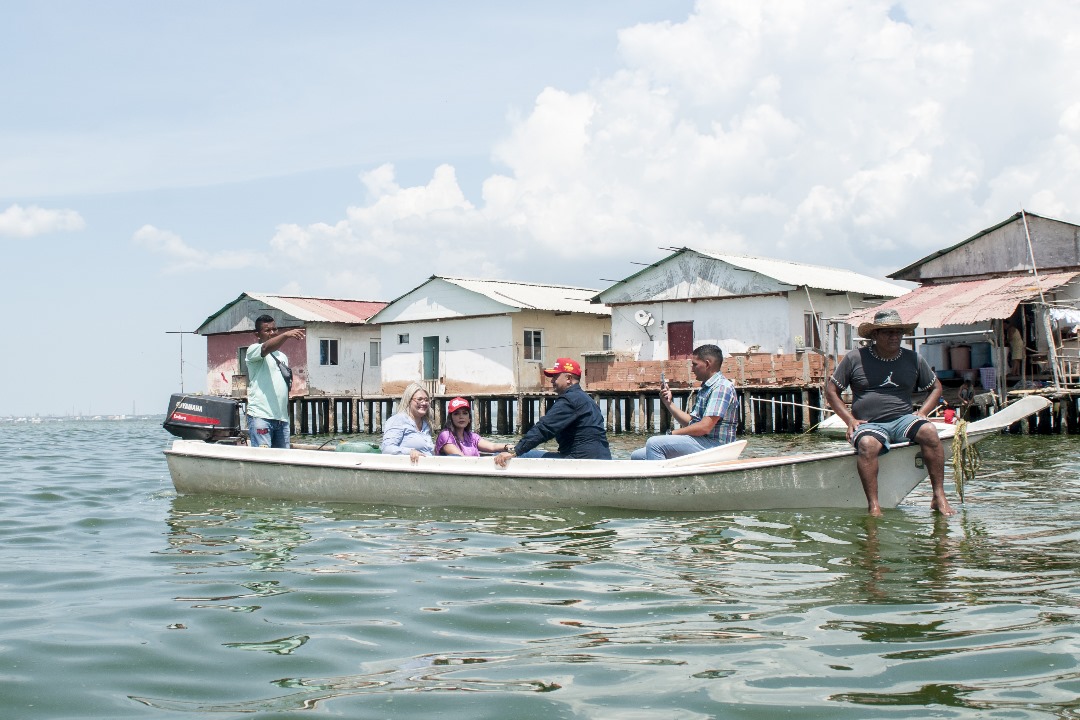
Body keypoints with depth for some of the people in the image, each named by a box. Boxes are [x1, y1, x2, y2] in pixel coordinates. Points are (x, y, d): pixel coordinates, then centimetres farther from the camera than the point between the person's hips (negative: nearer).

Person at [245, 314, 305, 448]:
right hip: (261, 416, -7)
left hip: (282, 418, 7)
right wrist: (286, 335, -38)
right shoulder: (253, 350, 1)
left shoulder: (283, 357, 22)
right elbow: (266, 348, -23)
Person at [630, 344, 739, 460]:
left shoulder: (722, 387, -12)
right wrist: (668, 403, 12)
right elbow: (690, 421, 20)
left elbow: (705, 427, -20)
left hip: (713, 444, -10)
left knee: (654, 443, -26)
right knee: (637, 456, 3)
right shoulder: (705, 388, 22)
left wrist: (672, 433, -11)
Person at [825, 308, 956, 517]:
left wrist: (921, 413, 6)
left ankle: (939, 497, -23)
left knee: (929, 431, -29)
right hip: (868, 424, -2)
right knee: (868, 444, -37)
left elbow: (936, 387, 24)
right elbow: (831, 390, 9)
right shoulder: (855, 358, 4)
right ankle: (873, 506, -35)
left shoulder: (913, 359, 12)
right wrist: (850, 420, -2)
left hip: (902, 421, 3)